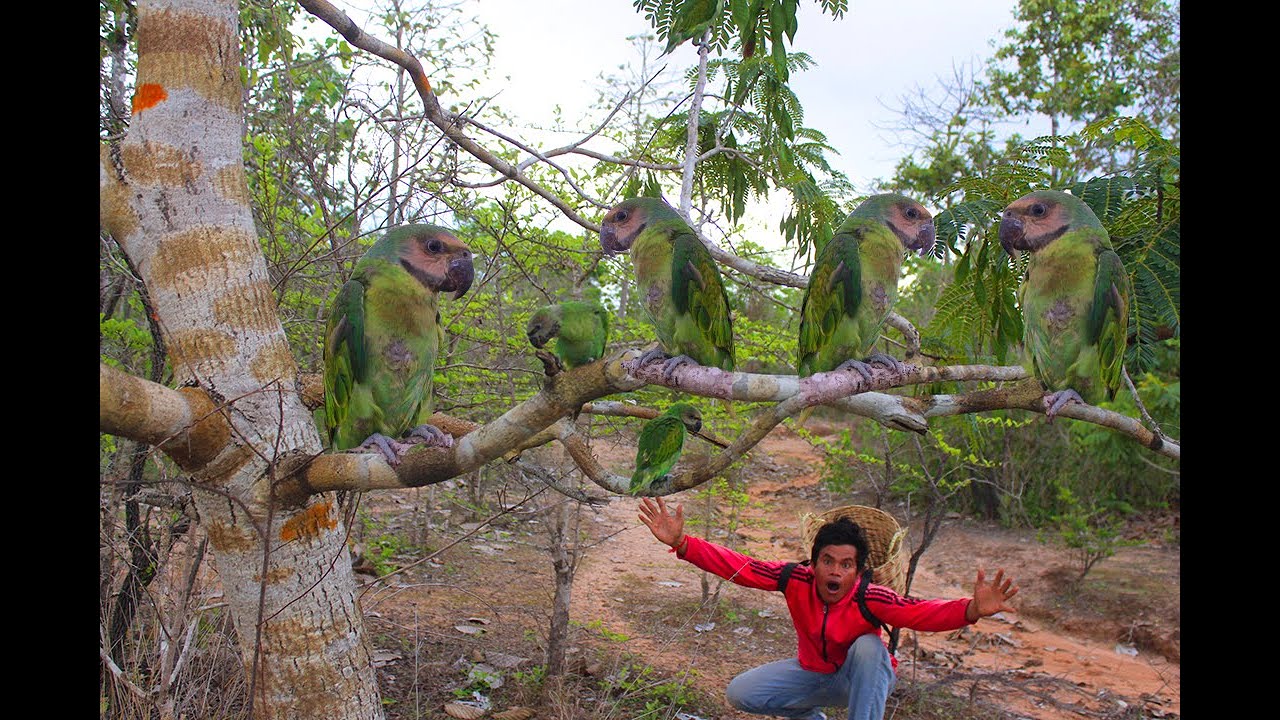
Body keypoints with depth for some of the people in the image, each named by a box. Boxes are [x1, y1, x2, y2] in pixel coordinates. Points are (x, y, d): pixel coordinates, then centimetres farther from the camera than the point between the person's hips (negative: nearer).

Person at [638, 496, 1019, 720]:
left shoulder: (869, 598, -33)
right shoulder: (797, 580, -26)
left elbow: (924, 612, -46)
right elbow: (738, 567, -31)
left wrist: (971, 610, -66)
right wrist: (680, 542, -43)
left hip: (863, 678, -4)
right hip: (814, 673, 4)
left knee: (868, 645, -36)